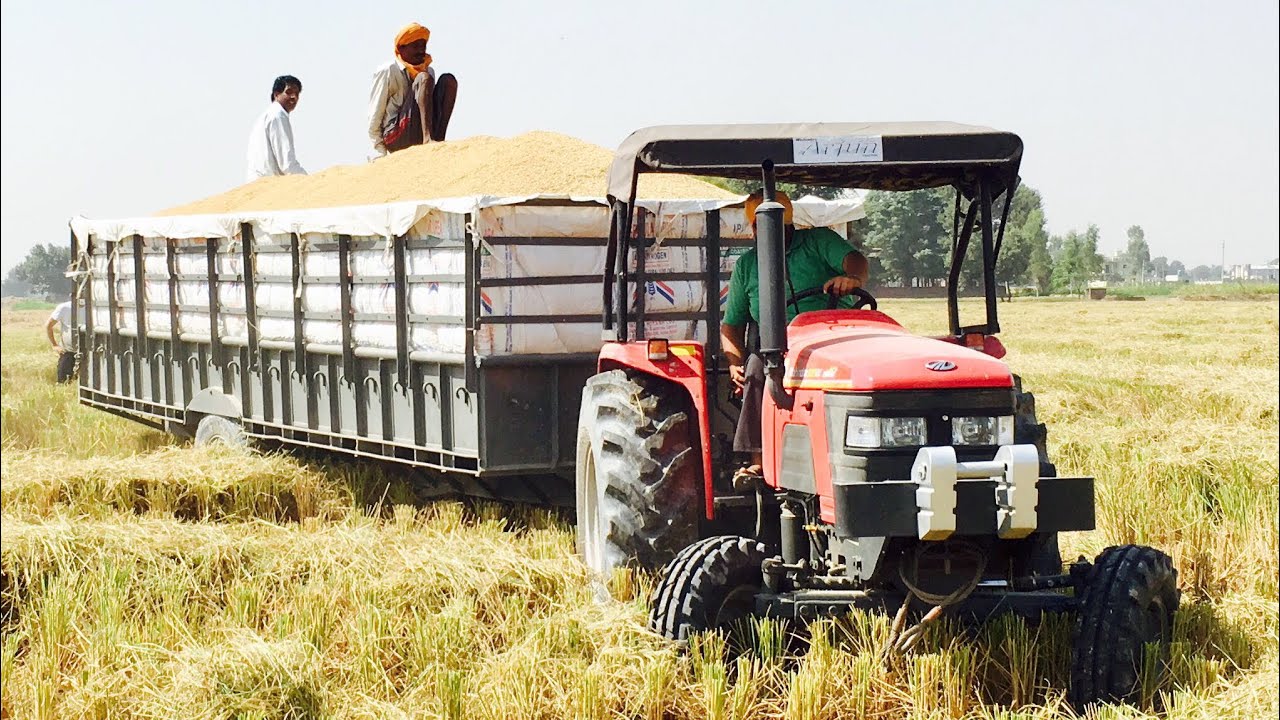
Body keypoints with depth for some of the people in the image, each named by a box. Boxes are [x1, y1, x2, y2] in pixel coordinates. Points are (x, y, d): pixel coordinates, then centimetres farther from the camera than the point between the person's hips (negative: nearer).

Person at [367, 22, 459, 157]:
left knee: (448, 80, -9)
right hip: (394, 139, -5)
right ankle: (428, 139, -42)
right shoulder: (387, 72, -2)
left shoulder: (429, 71, 17)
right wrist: (381, 153, -7)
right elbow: (374, 116, -3)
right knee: (424, 78, -22)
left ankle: (438, 140, -26)